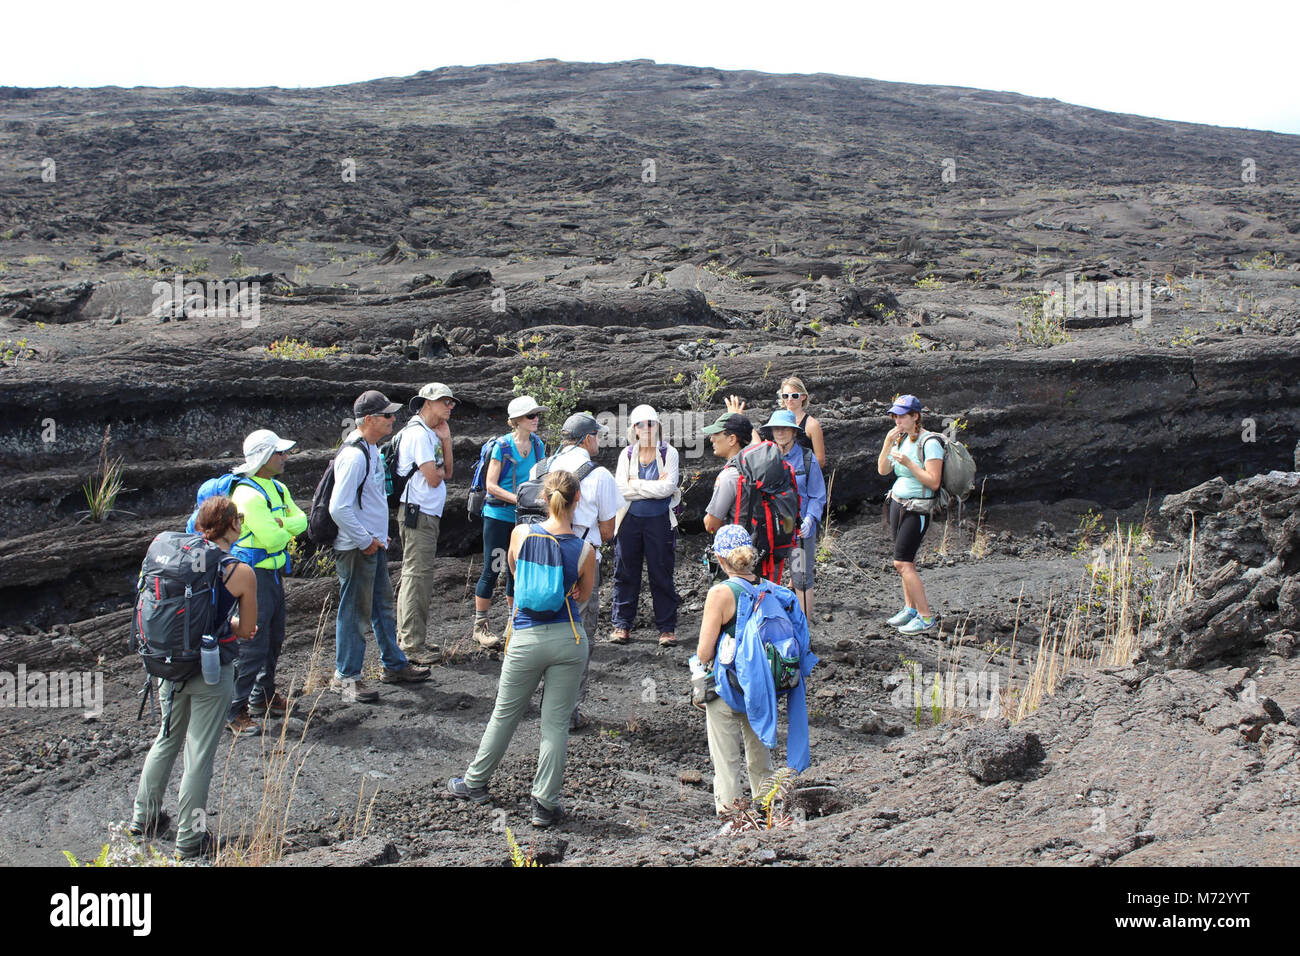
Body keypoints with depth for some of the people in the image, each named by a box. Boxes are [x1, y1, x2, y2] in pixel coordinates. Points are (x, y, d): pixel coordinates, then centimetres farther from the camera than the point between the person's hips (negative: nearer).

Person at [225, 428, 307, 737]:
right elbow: (272, 539, -24)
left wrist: (282, 525, -16)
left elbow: (300, 520, 4)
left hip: (273, 573, 10)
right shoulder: (248, 494, -21)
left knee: (273, 639, 19)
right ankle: (235, 711, -3)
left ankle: (264, 697, 34)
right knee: (252, 644, -9)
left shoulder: (277, 488, 11)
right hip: (253, 575, -10)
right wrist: (286, 531, -3)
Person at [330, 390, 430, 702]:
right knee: (355, 611, -1)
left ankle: (394, 665, 31)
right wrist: (365, 541, -18)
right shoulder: (354, 455, -21)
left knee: (382, 606, 19)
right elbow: (338, 508, -26)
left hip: (374, 544, 10)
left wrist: (379, 537, 16)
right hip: (357, 548, -10)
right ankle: (346, 676, 9)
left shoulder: (372, 449, 11)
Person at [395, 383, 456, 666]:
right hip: (417, 512, -11)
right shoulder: (418, 433, -13)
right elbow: (433, 478, -17)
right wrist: (440, 469, 5)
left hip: (429, 513, 11)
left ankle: (411, 639, 22)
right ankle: (411, 645, -7)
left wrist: (446, 440, 3)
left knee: (420, 576, 14)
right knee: (416, 576, -9)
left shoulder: (432, 433, 18)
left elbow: (447, 473, 12)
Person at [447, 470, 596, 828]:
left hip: (526, 638, 1)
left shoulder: (521, 534, -6)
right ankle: (545, 804, 10)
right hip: (569, 639, -1)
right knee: (556, 722, 6)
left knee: (505, 714, 17)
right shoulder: (584, 550, -8)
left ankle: (475, 783, 34)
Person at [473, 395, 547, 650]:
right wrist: (519, 499, -20)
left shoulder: (537, 445, 5)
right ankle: (480, 627, 7)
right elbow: (491, 485, -13)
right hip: (498, 515, -5)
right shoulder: (503, 445, -12)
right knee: (492, 570, -2)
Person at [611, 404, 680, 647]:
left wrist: (636, 485, -10)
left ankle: (667, 627, 10)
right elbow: (620, 488, -6)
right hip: (630, 520, 2)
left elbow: (668, 487, -13)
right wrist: (654, 487, -10)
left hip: (660, 521, -2)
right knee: (625, 574, 6)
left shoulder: (669, 453, 0)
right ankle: (622, 624, 16)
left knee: (661, 575, 2)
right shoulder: (627, 454, 7)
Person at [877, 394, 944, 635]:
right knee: (907, 561, 11)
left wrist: (909, 463, -24)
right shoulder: (901, 440, 10)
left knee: (902, 562, -12)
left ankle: (925, 617, -7)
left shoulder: (929, 443, -14)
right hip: (897, 504, 8)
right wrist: (887, 444, -7)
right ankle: (910, 608, 20)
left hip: (917, 509, -8)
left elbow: (933, 482, -18)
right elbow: (882, 470, 6)